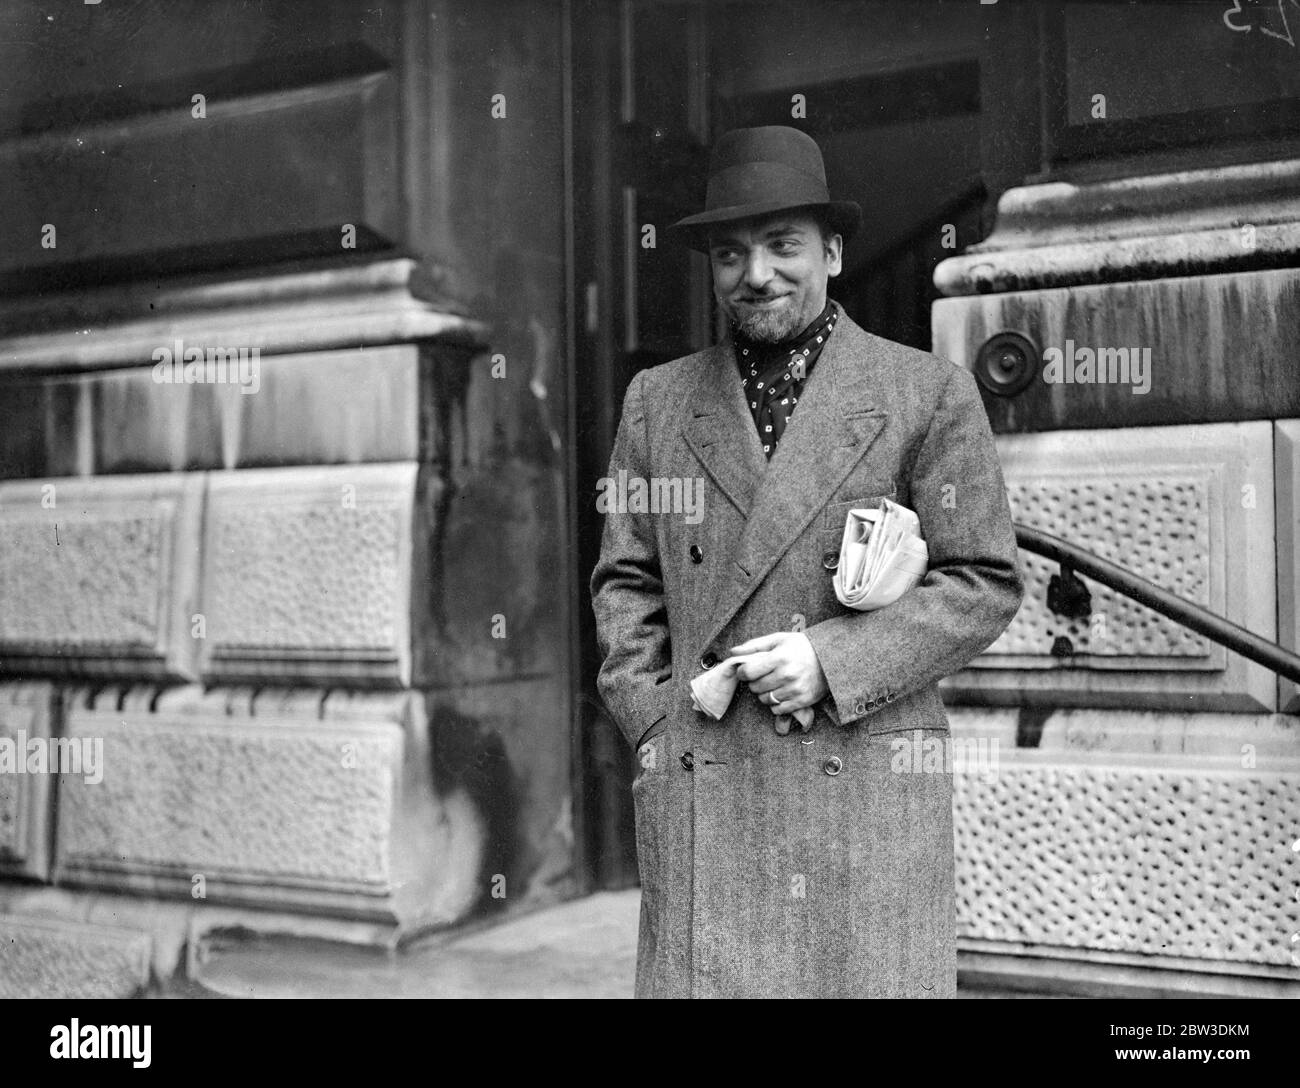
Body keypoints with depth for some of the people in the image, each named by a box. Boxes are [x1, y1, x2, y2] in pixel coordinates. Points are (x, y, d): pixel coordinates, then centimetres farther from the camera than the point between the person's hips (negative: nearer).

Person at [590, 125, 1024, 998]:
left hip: (869, 789, -2)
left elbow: (986, 584, 1)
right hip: (699, 794, 2)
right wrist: (655, 722, 2)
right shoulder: (659, 401, 13)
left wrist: (833, 661, -10)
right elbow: (624, 583, 16)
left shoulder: (929, 394, 3)